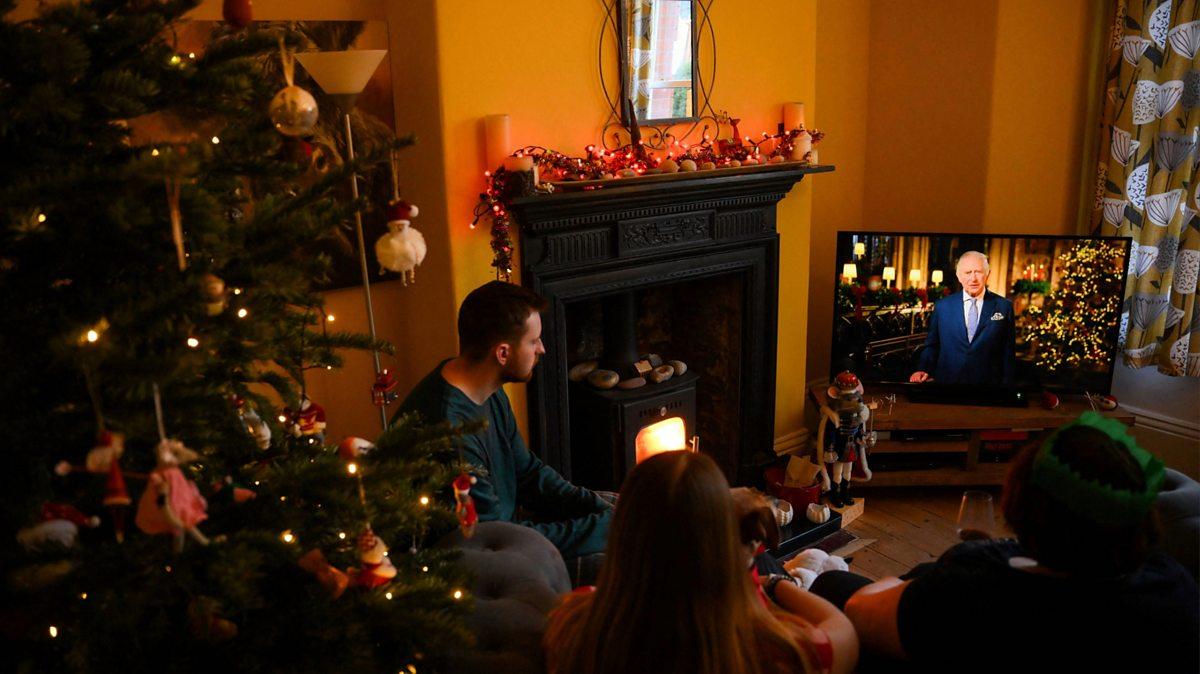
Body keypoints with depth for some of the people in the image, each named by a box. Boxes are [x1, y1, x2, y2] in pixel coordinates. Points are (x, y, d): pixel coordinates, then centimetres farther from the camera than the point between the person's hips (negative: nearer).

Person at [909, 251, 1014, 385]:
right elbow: (932, 345, 6)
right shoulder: (942, 306, 2)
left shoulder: (1004, 307, -1)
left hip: (988, 380, -1)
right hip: (947, 379, 1)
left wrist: (1007, 382, -3)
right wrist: (923, 369, -10)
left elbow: (1008, 353, 0)